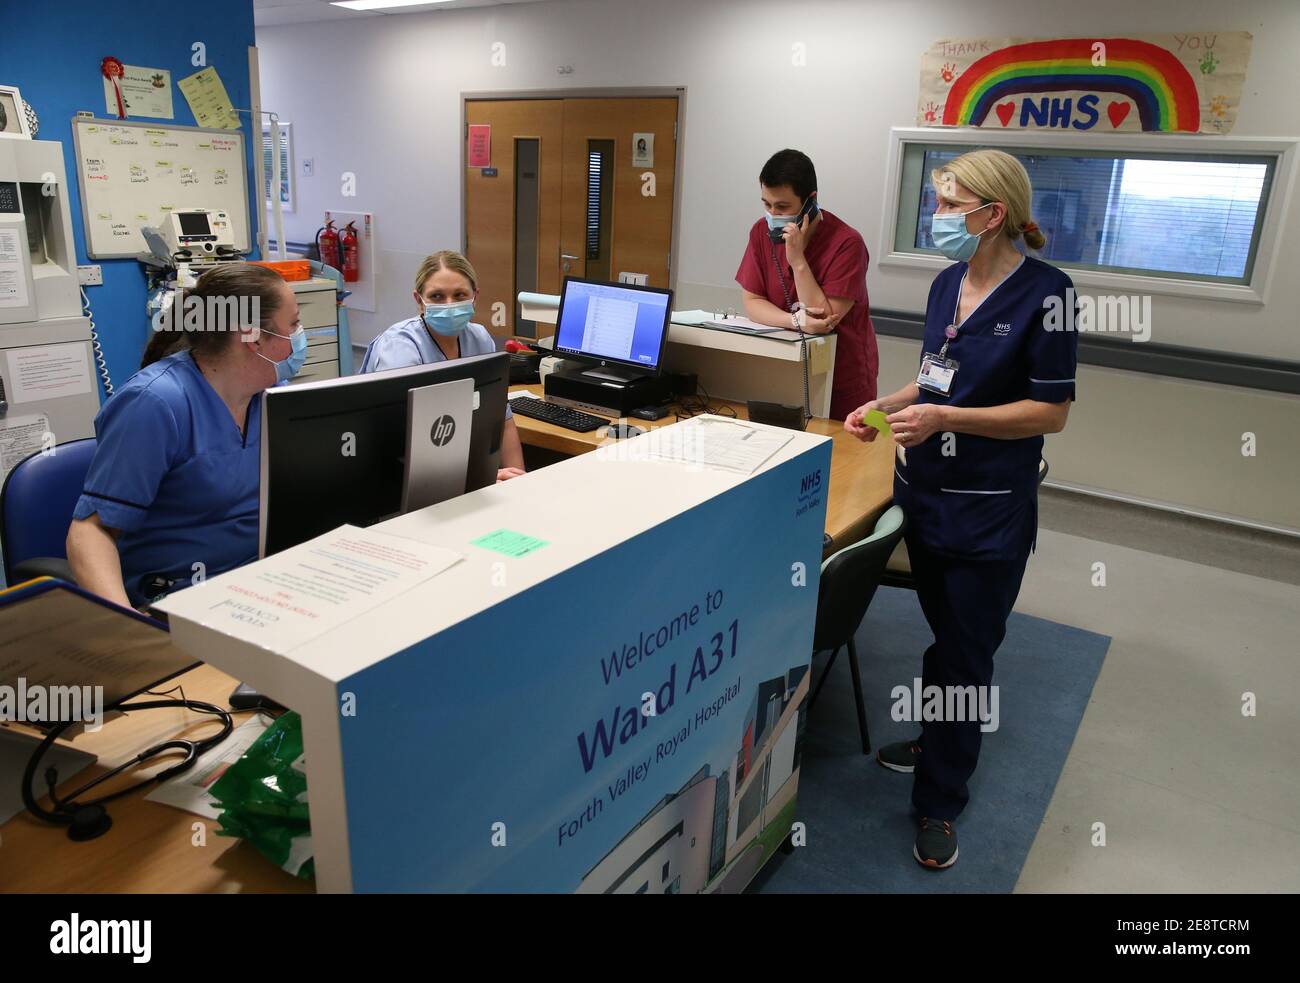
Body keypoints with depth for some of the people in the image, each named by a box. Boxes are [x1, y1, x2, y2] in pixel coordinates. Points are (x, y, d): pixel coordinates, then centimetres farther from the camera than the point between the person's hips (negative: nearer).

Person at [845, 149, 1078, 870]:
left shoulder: (1043, 293, -15)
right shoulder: (948, 283, 5)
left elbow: (1051, 411, -15)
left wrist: (943, 418, -22)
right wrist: (887, 405, 0)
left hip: (990, 509, -6)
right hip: (925, 488, 6)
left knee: (964, 650, 5)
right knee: (944, 631, 20)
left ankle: (940, 802, 21)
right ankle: (938, 738, 41)